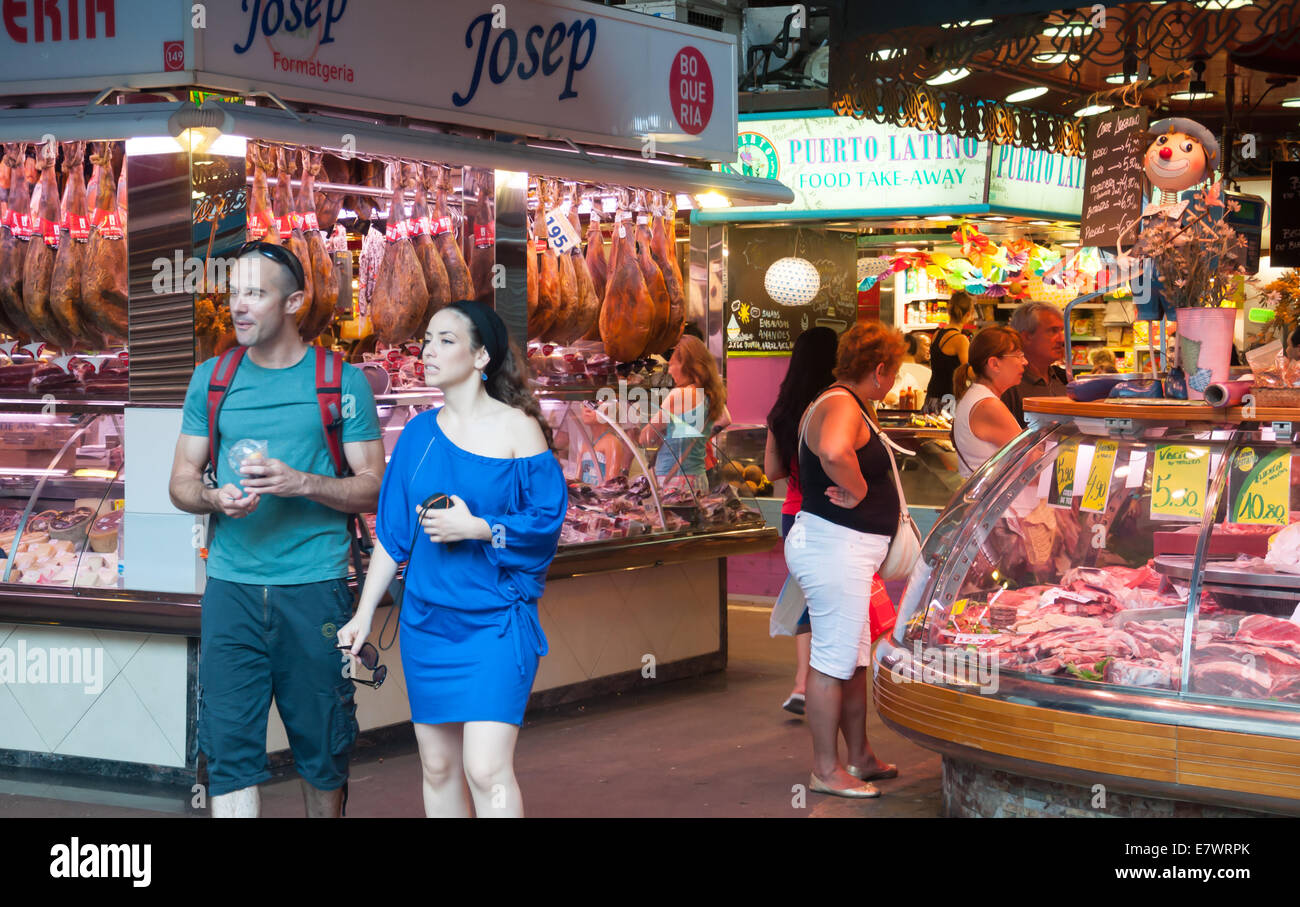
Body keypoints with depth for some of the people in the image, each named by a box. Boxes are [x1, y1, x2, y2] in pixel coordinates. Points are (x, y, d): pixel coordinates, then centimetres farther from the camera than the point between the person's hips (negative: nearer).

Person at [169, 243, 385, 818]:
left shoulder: (341, 382, 1)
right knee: (230, 748, -4)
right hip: (231, 589, 2)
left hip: (314, 588, -2)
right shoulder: (212, 380, 10)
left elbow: (373, 488, 0)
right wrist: (215, 498, -10)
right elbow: (181, 482, 12)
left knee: (322, 748, 6)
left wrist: (303, 484, -17)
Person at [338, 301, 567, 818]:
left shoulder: (517, 428, -5)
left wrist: (475, 528, -18)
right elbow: (393, 532, 11)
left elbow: (548, 517, -8)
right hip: (426, 620, 5)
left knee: (486, 769, -15)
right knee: (437, 767, 9)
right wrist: (363, 615, 9)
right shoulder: (420, 432, 8)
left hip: (495, 619, -5)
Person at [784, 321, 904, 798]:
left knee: (855, 659, 18)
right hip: (835, 547, -11)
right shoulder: (843, 407, -18)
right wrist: (857, 490, -24)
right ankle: (826, 770, 2)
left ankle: (860, 757, 28)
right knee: (833, 662, -5)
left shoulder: (836, 403, 16)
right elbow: (833, 453, -41)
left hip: (847, 551, 11)